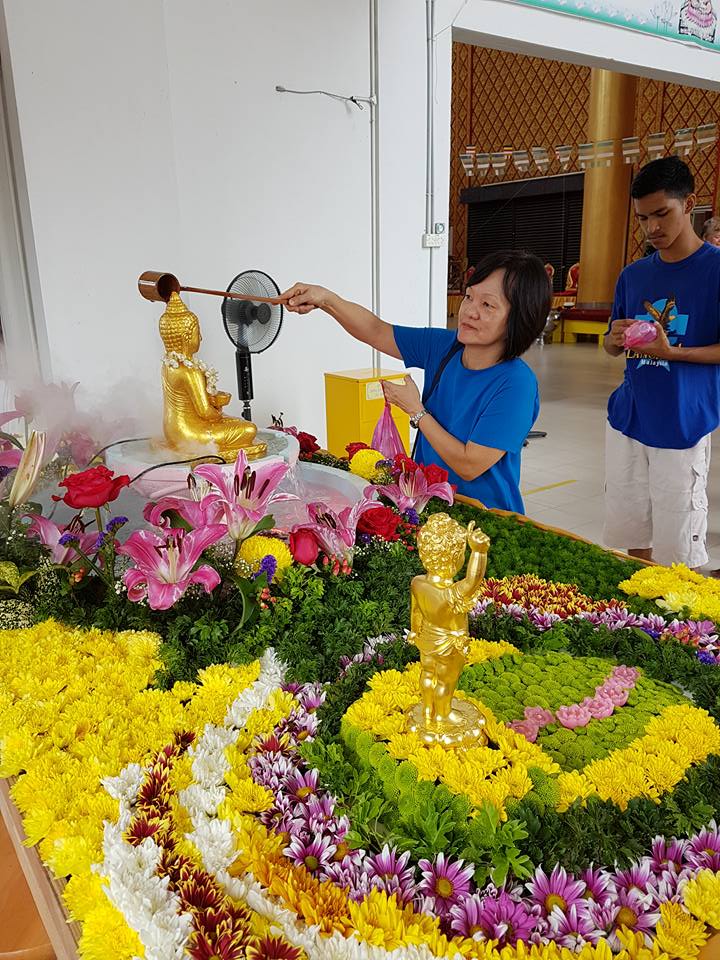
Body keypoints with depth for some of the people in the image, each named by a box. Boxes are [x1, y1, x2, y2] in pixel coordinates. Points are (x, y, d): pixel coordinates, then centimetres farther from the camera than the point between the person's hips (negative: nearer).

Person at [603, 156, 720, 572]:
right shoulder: (633, 276, 10)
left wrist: (672, 352, -22)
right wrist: (615, 339, -6)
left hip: (684, 425, -5)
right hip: (628, 420, 5)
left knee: (679, 552, 1)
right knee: (633, 536, 14)